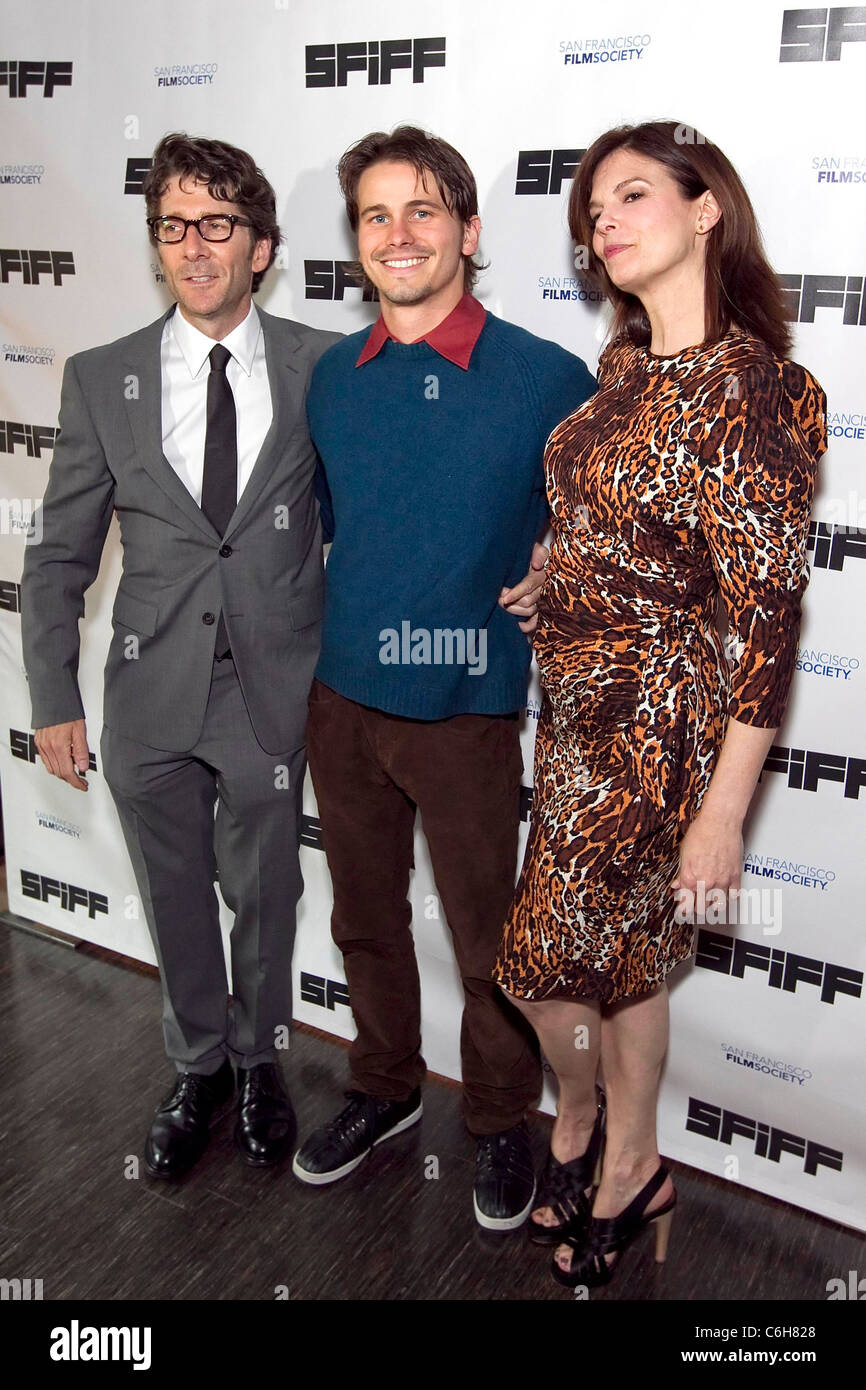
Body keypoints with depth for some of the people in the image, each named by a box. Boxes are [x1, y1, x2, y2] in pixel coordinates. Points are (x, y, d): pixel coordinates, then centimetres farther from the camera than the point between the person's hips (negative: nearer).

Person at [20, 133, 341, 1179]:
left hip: (273, 689, -1)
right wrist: (54, 701, -1)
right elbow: (60, 555, 2)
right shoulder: (100, 381, -2)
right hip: (152, 694, 1)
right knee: (175, 897, 17)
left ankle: (256, 1059, 43)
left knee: (264, 893, 16)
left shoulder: (322, 368, -5)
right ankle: (197, 1067, 42)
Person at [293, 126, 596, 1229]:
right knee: (365, 914, 19)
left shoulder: (548, 378, -10)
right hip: (343, 695, 4)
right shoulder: (333, 377, 3)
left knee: (488, 935, 10)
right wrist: (348, 610, 8)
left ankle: (500, 1121, 35)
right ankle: (384, 1089, 43)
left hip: (466, 708, -4)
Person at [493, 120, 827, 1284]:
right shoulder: (629, 367, 5)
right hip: (579, 705, 7)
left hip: (658, 719, -7)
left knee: (544, 953, 6)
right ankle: (628, 1166, 41)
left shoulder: (752, 384, -19)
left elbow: (766, 615, -21)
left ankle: (582, 1116, 38)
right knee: (622, 949, 19)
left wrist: (723, 814, -20)